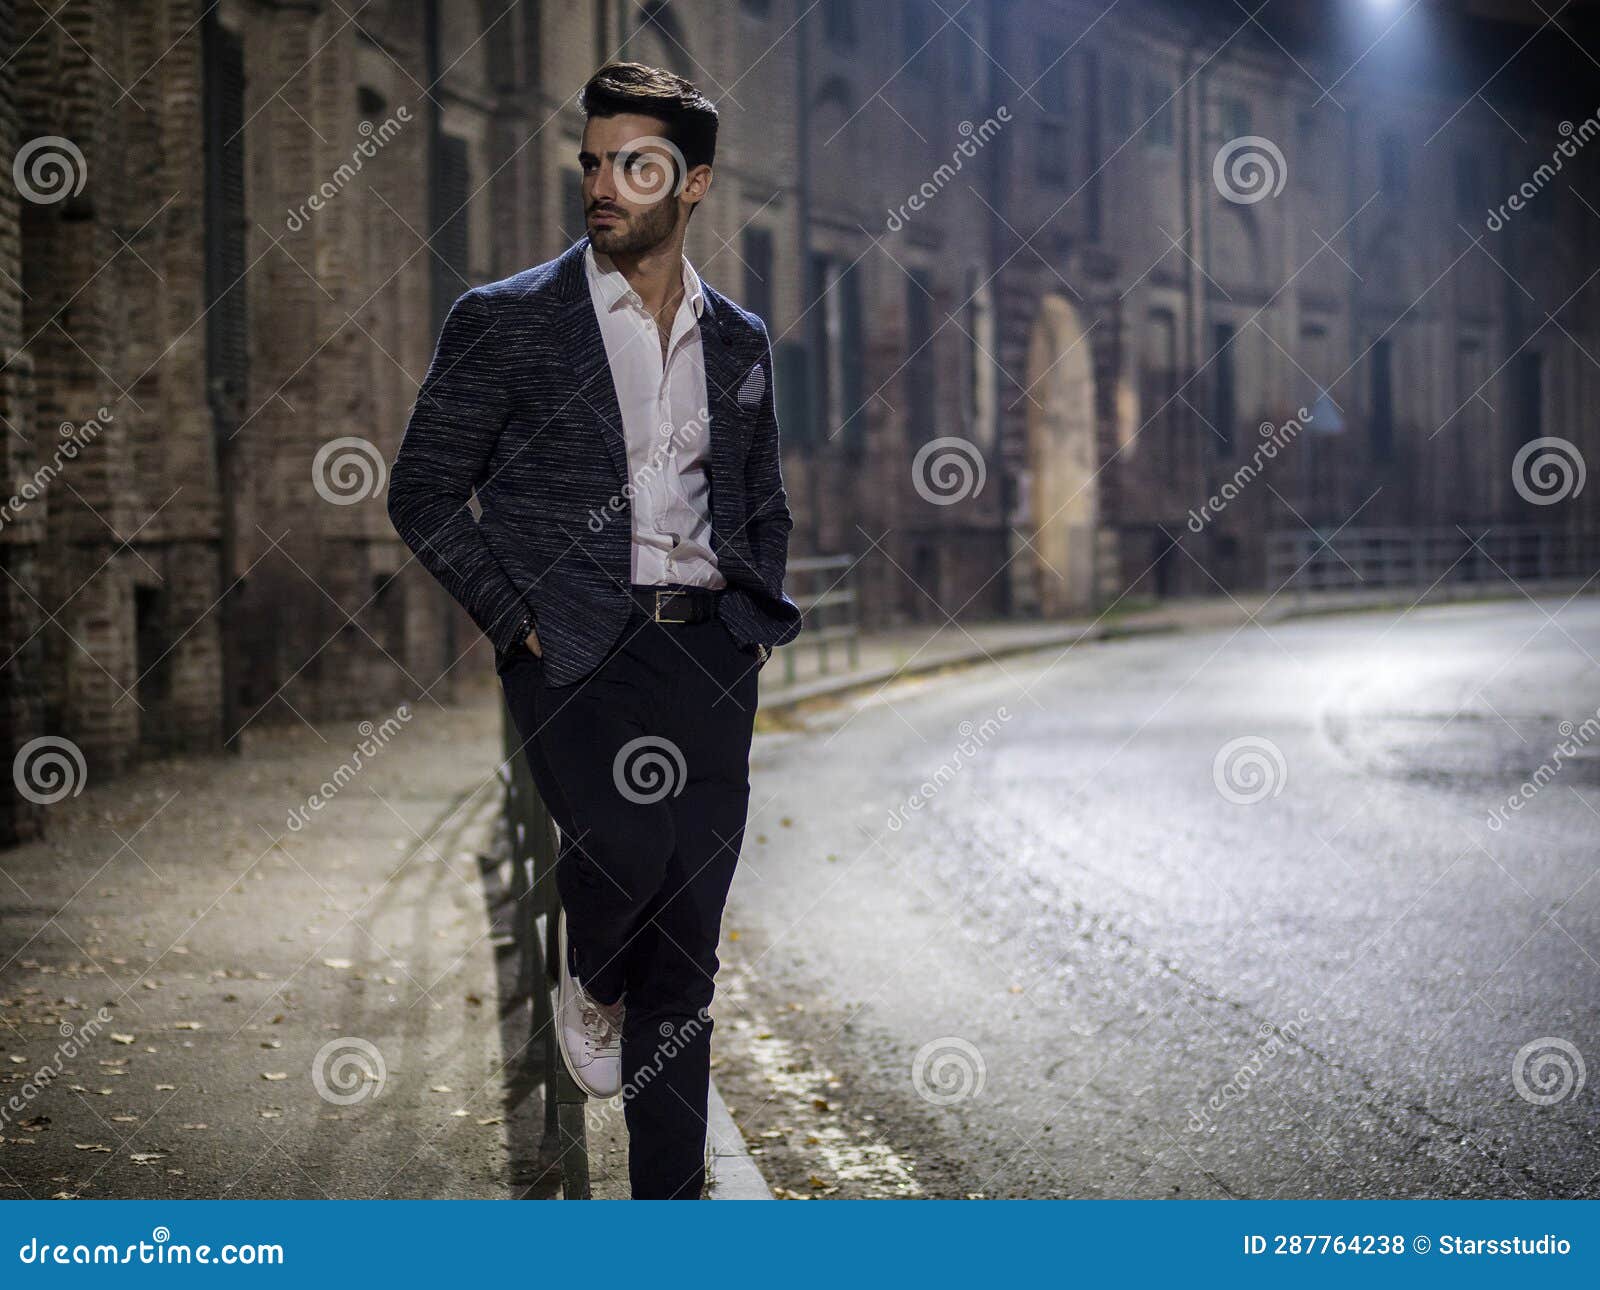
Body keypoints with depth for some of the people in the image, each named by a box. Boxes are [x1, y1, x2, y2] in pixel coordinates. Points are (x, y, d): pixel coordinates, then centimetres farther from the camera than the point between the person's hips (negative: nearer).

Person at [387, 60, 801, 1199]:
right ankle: (592, 985, 8)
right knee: (627, 844, -28)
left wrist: (757, 622, 9)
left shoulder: (739, 342, 14)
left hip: (706, 647, 4)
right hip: (572, 642, -4)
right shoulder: (505, 321, 1)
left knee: (690, 937, 2)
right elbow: (424, 493, 2)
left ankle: (671, 1194, 11)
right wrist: (516, 618, -7)